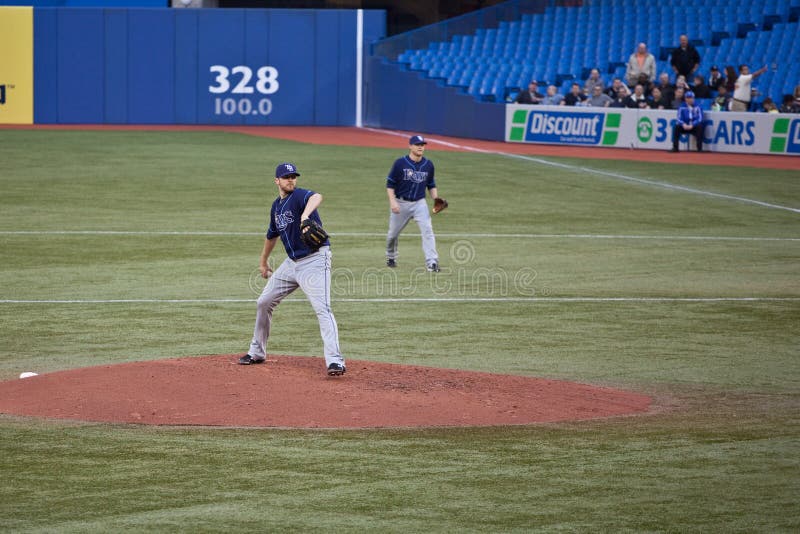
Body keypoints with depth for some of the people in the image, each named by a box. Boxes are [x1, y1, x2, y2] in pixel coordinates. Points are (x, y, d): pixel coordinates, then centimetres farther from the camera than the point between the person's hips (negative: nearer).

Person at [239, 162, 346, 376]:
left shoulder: (300, 196, -14)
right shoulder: (276, 206, 12)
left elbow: (316, 197, -40)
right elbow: (272, 235, 29)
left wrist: (305, 215, -60)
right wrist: (263, 262, 37)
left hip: (314, 260, -9)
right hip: (292, 262, 9)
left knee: (322, 309, -21)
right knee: (263, 303, 15)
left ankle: (335, 361, -25)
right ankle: (257, 353, 31)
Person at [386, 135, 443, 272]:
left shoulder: (428, 165, 2)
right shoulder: (400, 163, -9)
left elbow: (431, 185, 14)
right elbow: (390, 184, -6)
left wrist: (436, 199, -2)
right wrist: (392, 201, -18)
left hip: (419, 203, 2)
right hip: (401, 203, -2)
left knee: (427, 230, -17)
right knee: (393, 233, 11)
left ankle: (431, 262, -21)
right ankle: (390, 257, 39)